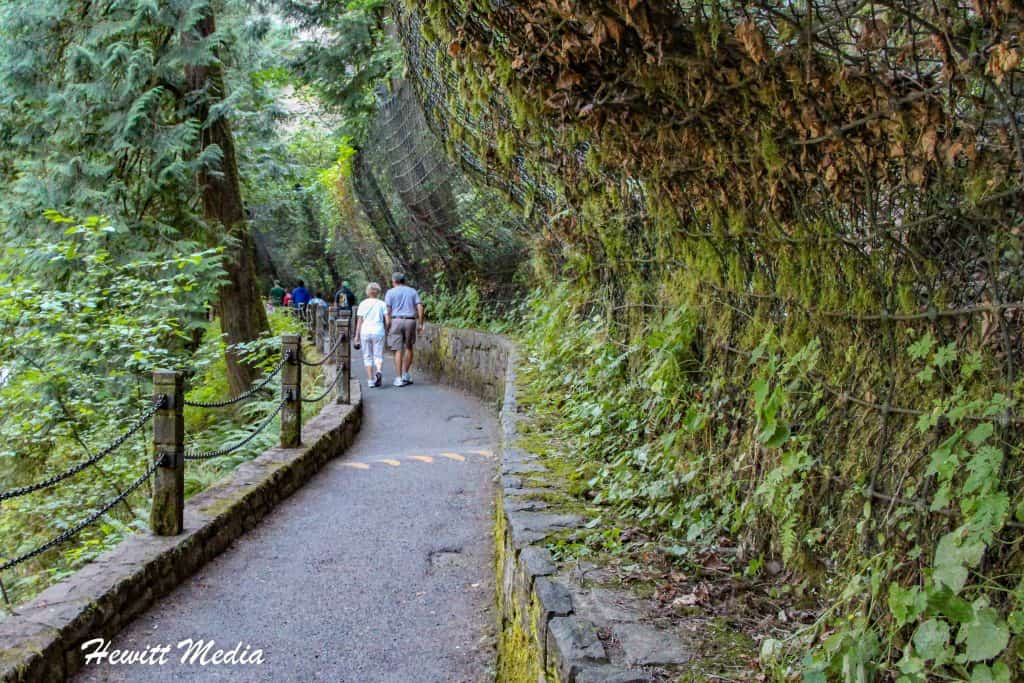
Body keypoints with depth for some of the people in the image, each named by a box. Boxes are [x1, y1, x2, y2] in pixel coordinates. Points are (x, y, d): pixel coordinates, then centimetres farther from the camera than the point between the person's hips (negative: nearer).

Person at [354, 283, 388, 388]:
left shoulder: (363, 304, 5)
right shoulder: (382, 304, 5)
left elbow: (359, 321, 4)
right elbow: (387, 320, -2)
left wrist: (357, 336, 7)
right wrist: (386, 332, 9)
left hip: (365, 332, 1)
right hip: (378, 332, -1)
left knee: (367, 357, 9)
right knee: (378, 355, 4)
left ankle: (370, 380, 7)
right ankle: (378, 371, -26)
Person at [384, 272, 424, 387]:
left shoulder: (390, 292, 4)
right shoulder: (413, 291, 12)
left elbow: (387, 310, -4)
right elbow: (420, 307, 1)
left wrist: (387, 327, -1)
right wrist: (420, 324, 3)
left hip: (396, 321, -2)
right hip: (410, 321, 2)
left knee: (398, 351, 0)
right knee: (408, 348, 18)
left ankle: (399, 379, -2)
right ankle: (405, 374, 13)